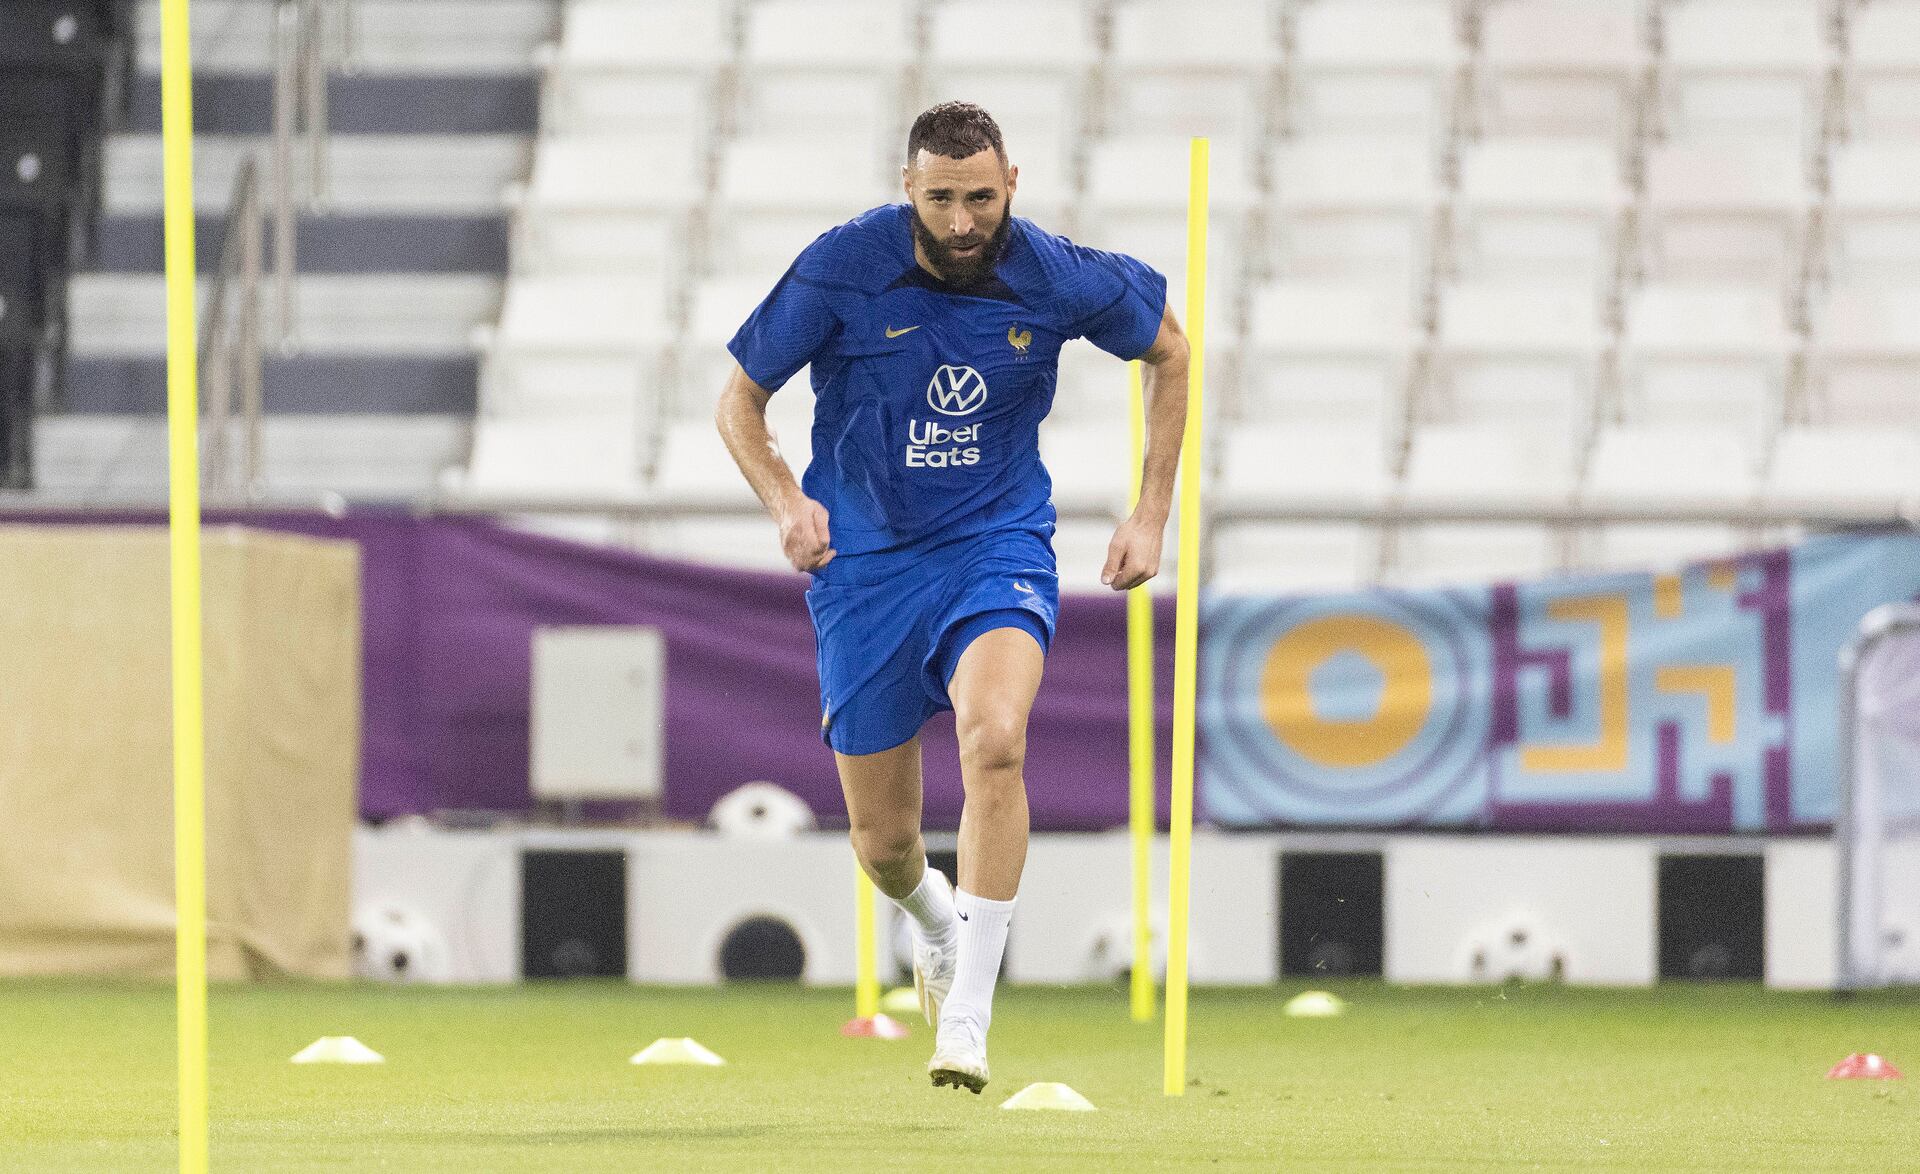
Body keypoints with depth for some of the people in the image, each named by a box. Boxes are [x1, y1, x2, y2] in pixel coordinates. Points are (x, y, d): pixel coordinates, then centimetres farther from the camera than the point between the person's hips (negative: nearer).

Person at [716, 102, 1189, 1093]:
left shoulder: (1058, 278, -10)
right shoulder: (844, 268, -13)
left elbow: (1168, 349, 10)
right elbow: (739, 399, -2)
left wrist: (1152, 512, 6)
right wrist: (786, 501, -21)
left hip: (997, 546, -1)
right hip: (866, 562, 1)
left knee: (994, 737, -32)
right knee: (884, 845, 5)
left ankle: (967, 1014, -26)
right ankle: (935, 925, 45)